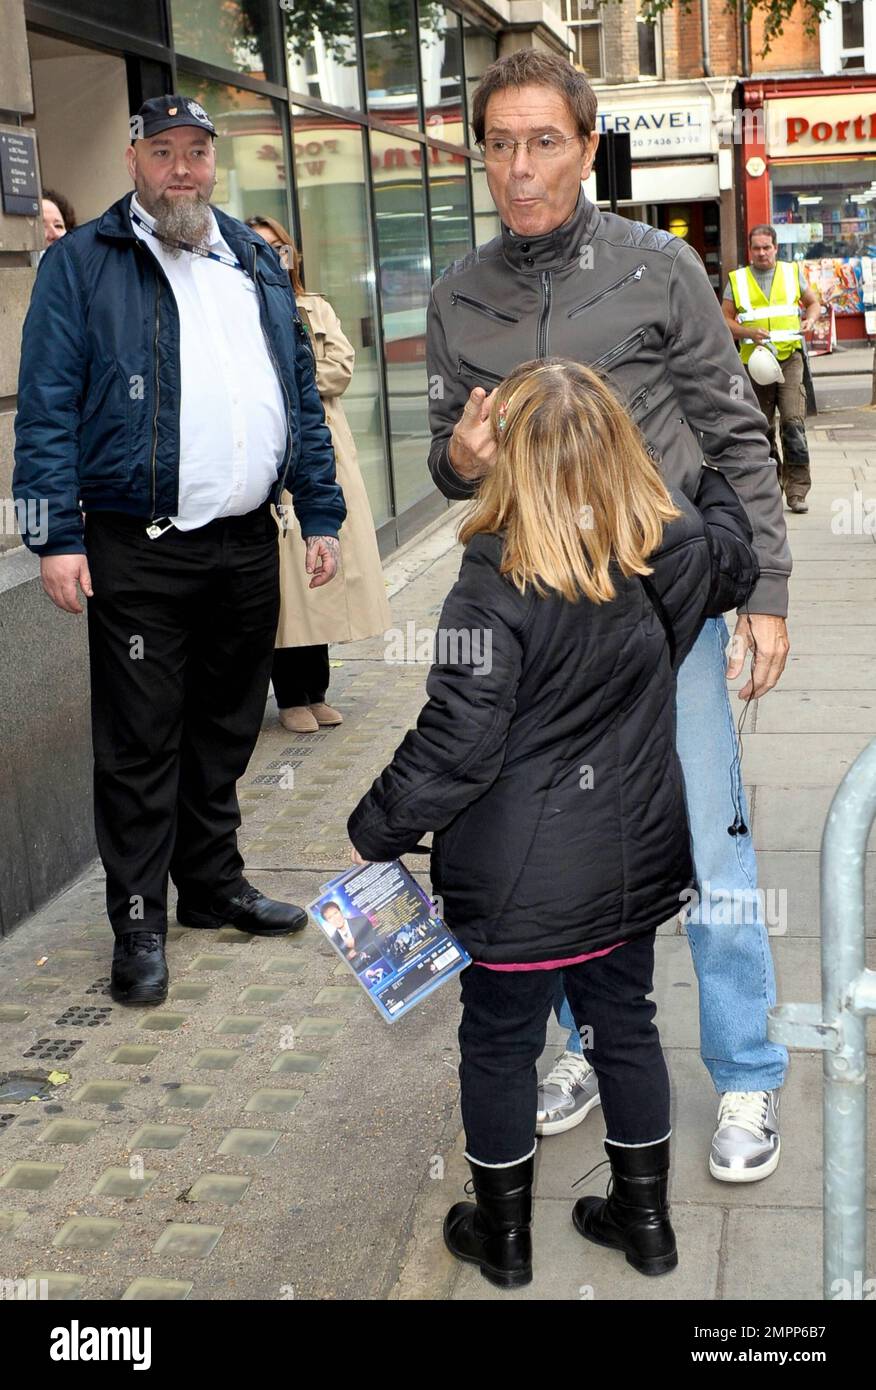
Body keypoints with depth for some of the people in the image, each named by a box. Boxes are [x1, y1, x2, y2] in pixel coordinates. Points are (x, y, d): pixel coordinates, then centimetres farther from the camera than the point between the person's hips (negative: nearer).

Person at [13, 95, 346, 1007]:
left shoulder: (256, 263, 15)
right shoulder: (81, 264, -1)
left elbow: (302, 395, 16)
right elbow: (45, 409, -7)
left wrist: (320, 515, 11)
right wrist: (56, 537, -15)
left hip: (248, 545, 5)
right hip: (139, 552, -5)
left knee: (226, 731, 15)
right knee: (140, 744, 1)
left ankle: (213, 883, 31)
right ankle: (138, 924, 12)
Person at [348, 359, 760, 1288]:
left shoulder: (497, 585, -23)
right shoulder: (672, 552, -6)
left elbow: (455, 747, -21)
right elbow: (736, 554, 19)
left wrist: (373, 832, -7)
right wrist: (720, 466, 37)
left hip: (522, 880, -5)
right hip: (634, 860, 6)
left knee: (500, 1047, 14)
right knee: (625, 1028, 21)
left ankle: (503, 1236, 31)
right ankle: (644, 1219, 37)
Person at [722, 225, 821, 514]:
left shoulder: (792, 272, 11)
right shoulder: (737, 280, 8)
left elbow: (813, 302, 21)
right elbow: (725, 320, 6)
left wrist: (810, 320, -1)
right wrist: (749, 333, -12)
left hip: (789, 357, -1)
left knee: (794, 422, -14)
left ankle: (797, 492, -11)